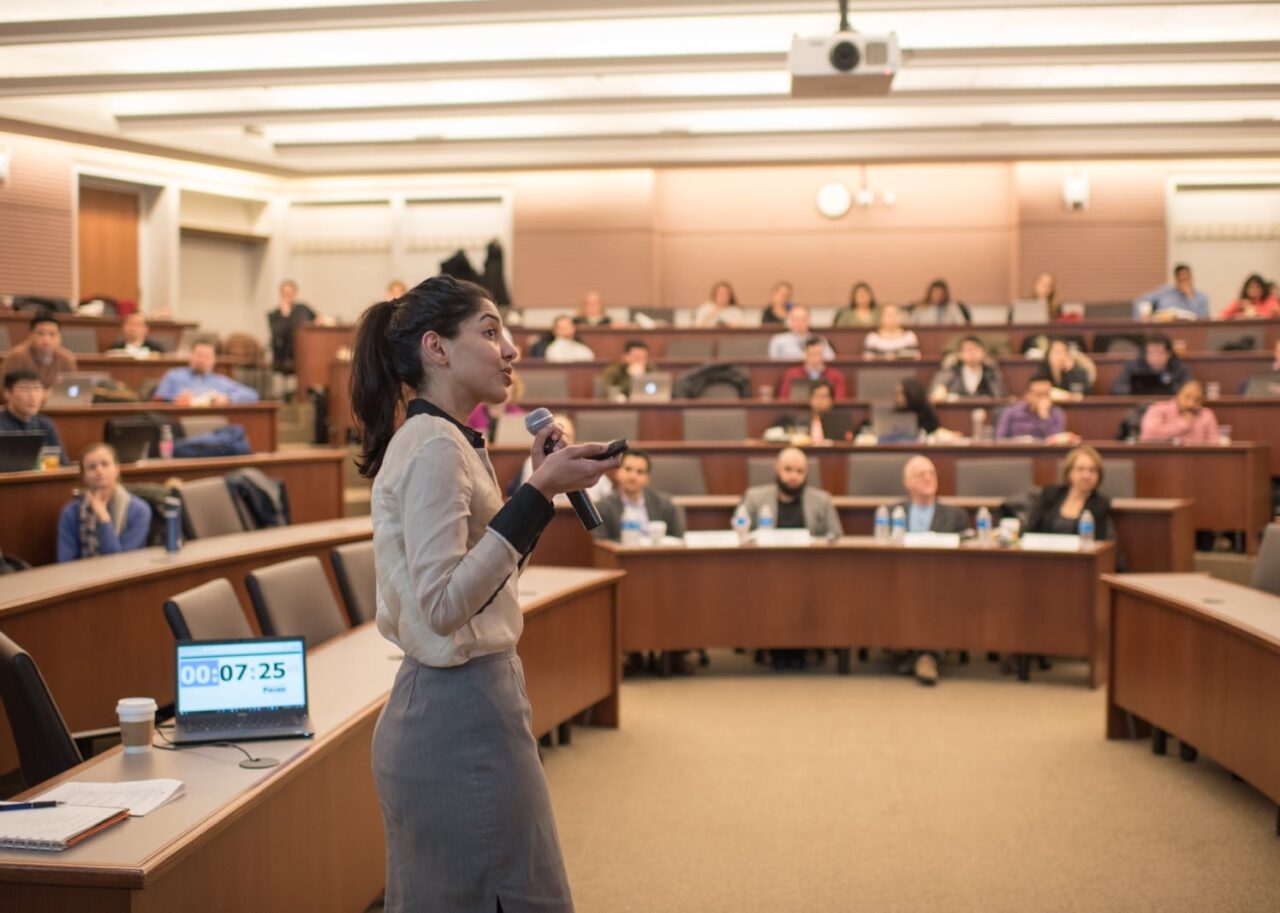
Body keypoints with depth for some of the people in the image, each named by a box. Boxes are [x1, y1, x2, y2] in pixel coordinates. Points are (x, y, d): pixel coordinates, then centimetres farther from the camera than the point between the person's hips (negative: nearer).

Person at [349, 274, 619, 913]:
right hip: (461, 716, -10)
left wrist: (541, 487, 12)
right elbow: (443, 604, -25)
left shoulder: (437, 441, 13)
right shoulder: (435, 447, -17)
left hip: (435, 709, 10)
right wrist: (538, 493, -25)